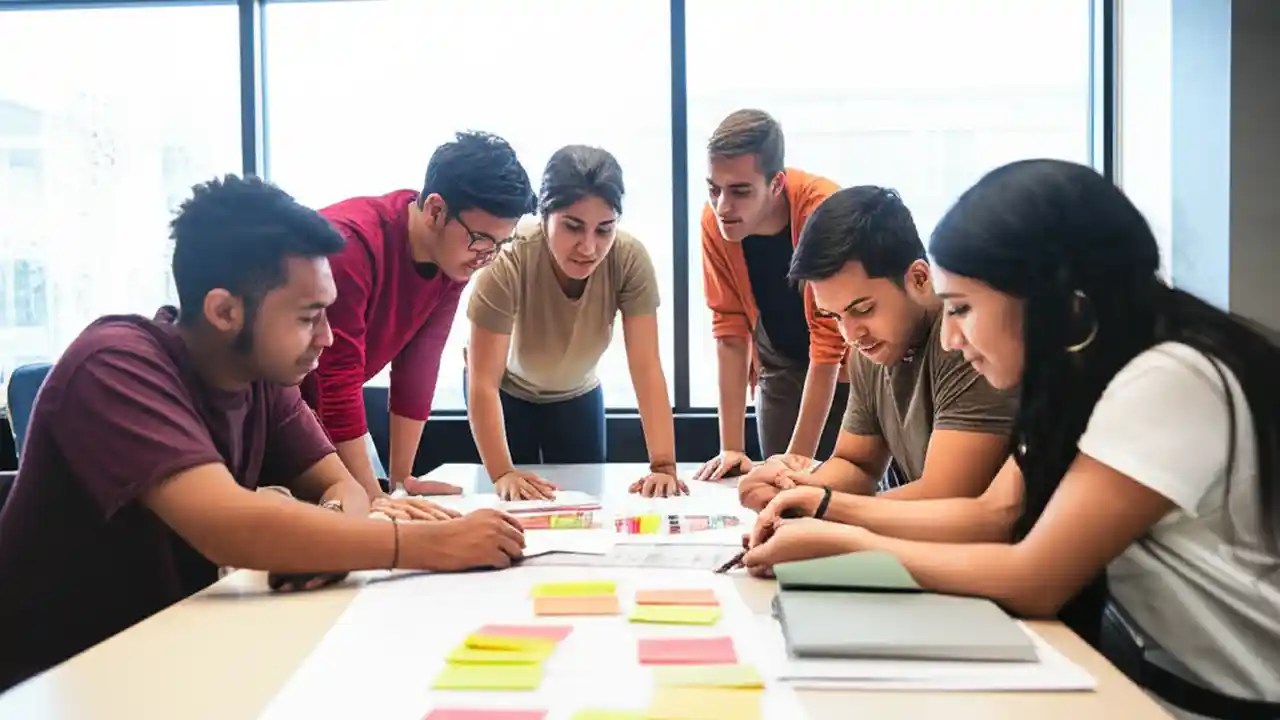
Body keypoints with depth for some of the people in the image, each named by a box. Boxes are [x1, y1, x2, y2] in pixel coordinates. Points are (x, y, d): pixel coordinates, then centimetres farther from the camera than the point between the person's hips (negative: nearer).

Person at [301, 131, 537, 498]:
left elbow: (418, 368, -4)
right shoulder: (350, 244, -33)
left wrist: (401, 479, -2)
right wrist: (373, 499, -30)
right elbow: (338, 381, -32)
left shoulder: (455, 256, -10)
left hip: (330, 398, 7)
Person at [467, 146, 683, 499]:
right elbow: (483, 383, -33)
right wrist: (502, 473, -41)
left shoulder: (630, 259, -30)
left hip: (577, 395, 2)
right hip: (508, 393, -2)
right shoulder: (508, 262, -36)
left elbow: (647, 368, -30)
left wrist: (664, 465, -37)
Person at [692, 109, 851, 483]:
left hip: (846, 362, -3)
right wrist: (731, 447, -18)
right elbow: (730, 329, -16)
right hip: (781, 363, 3)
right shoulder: (714, 220, -20)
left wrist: (801, 453, -28)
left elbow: (829, 339, -29)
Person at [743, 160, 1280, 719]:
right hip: (1144, 663, 7)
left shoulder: (1169, 382, -25)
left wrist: (838, 544, -18)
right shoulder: (1087, 371, 4)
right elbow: (994, 514, 2)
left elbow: (1034, 581, -25)